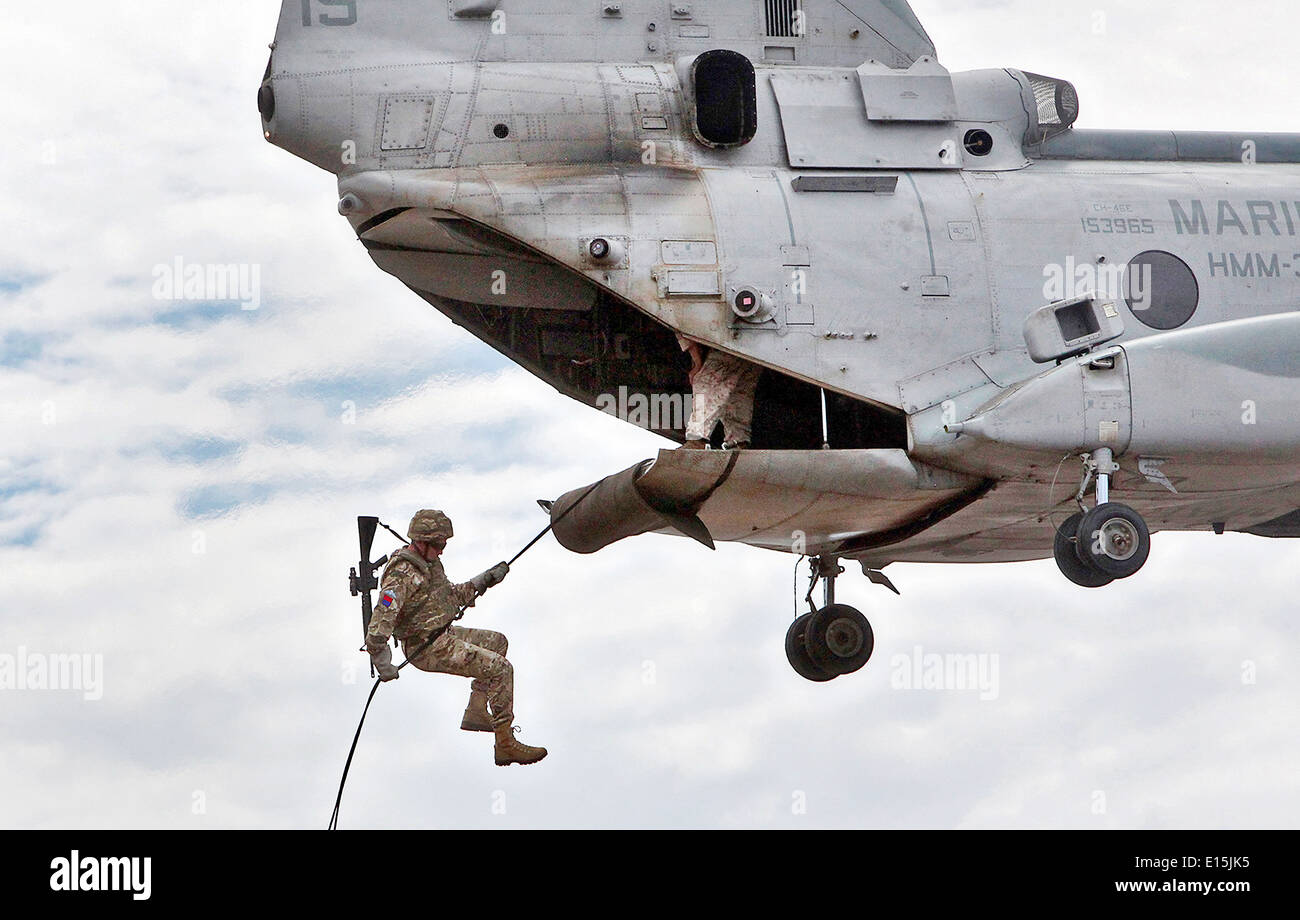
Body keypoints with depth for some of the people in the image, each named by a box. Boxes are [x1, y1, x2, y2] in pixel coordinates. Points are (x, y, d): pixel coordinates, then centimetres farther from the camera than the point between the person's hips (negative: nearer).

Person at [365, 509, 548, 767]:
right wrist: (384, 665, -30)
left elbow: (451, 596, 22)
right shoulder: (402, 576, -24)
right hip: (428, 648, -10)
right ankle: (506, 745, -13)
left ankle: (476, 712, 22)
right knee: (501, 669, -15)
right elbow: (380, 624, -29)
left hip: (444, 633, 10)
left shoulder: (430, 563, 7)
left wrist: (484, 580, 12)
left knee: (496, 641, 27)